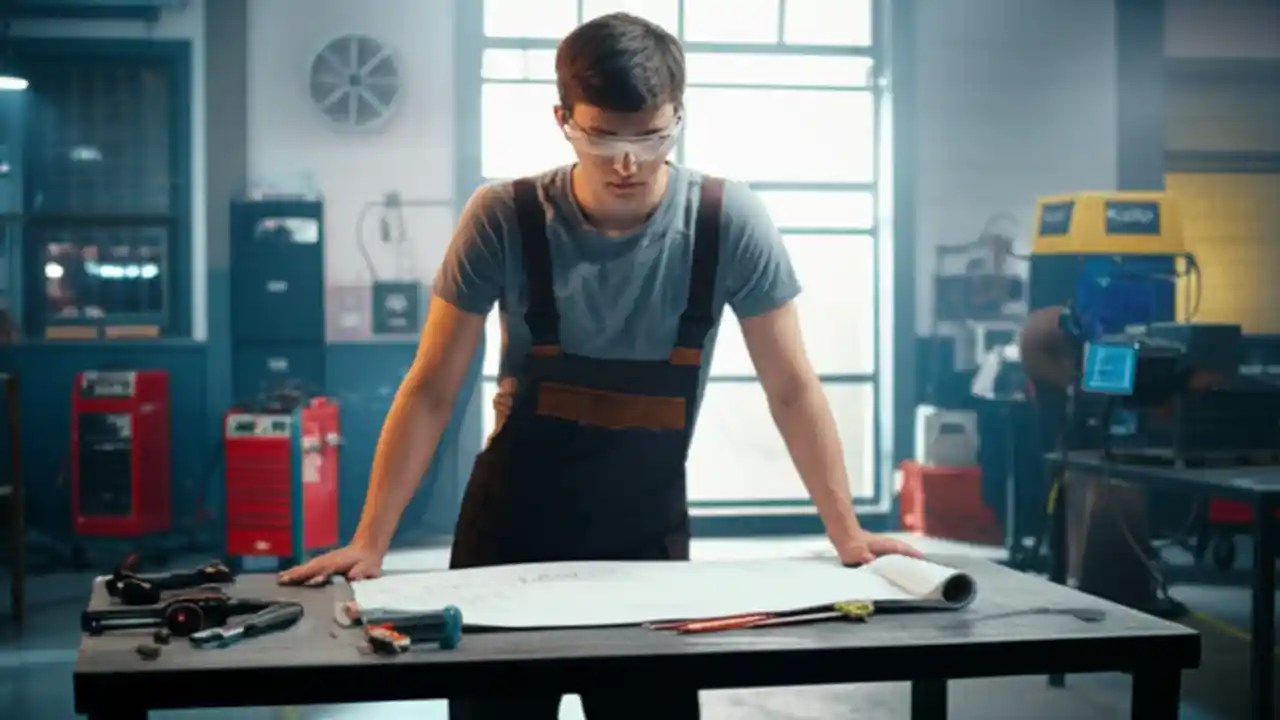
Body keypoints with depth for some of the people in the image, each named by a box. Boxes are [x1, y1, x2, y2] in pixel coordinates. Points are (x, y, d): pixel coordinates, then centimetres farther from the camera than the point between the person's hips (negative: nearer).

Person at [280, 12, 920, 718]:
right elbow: (431, 392, -11)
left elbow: (790, 389, -5)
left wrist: (846, 532, -9)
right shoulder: (503, 219, -15)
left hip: (649, 533, 1)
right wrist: (369, 542, -17)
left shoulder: (730, 223, -12)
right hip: (510, 530, 0)